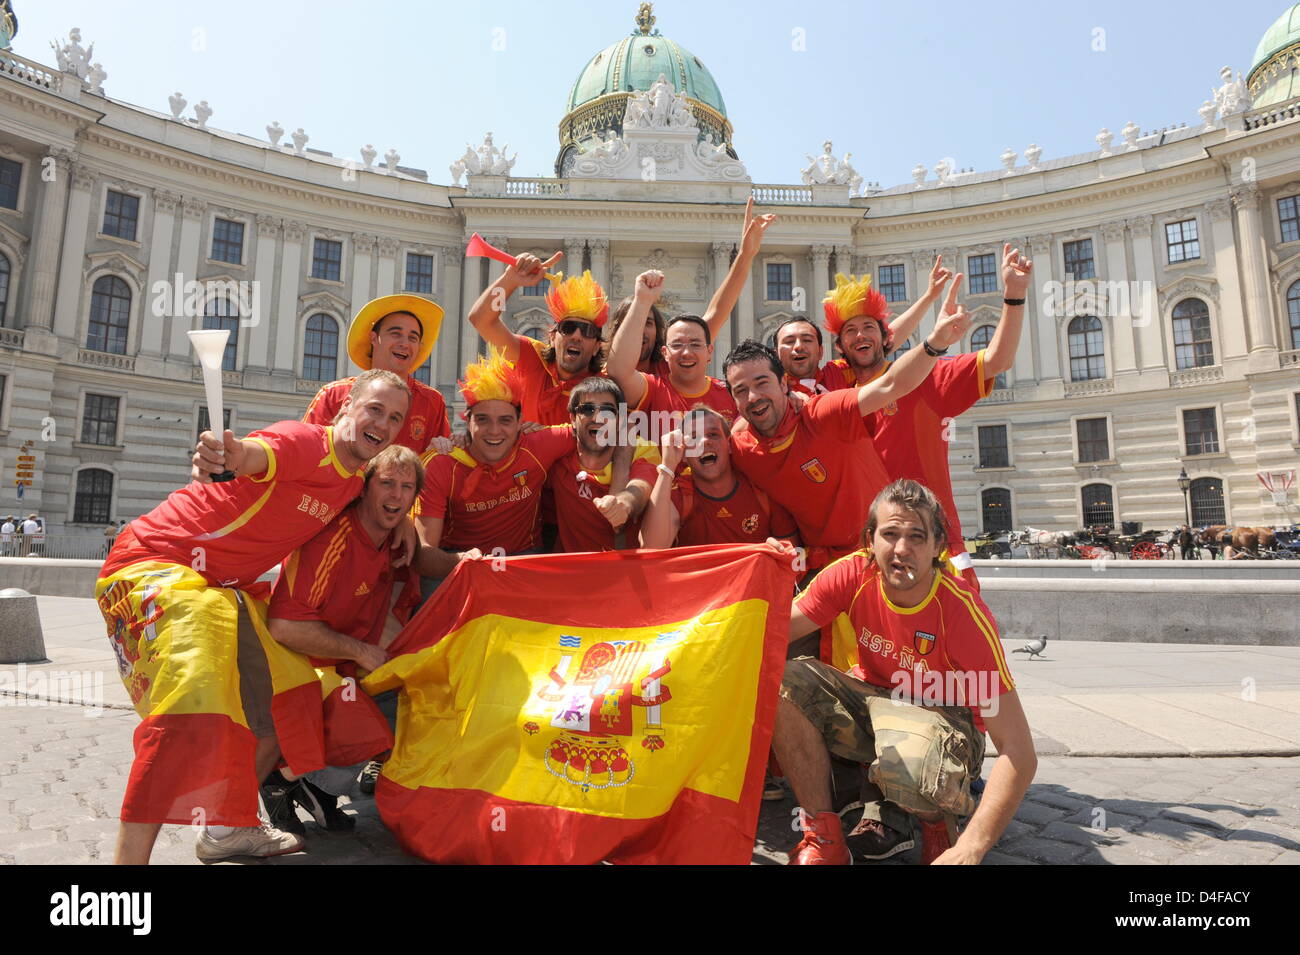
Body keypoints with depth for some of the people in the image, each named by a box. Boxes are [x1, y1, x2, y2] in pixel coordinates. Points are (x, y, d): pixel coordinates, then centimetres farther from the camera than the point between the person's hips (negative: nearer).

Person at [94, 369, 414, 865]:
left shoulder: (354, 481, 4)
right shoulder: (304, 441, -21)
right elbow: (259, 455, -44)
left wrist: (402, 520, 4)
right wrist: (232, 453, -69)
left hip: (229, 587, 9)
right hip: (155, 563, -9)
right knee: (194, 701, -28)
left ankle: (226, 826, 26)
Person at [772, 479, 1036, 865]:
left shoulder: (964, 613, -27)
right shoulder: (853, 574, -16)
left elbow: (1019, 753, -28)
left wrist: (969, 849, -36)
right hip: (872, 697, 4)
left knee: (906, 761, -40)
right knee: (781, 681, -24)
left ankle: (940, 822, -1)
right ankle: (823, 837, -10)